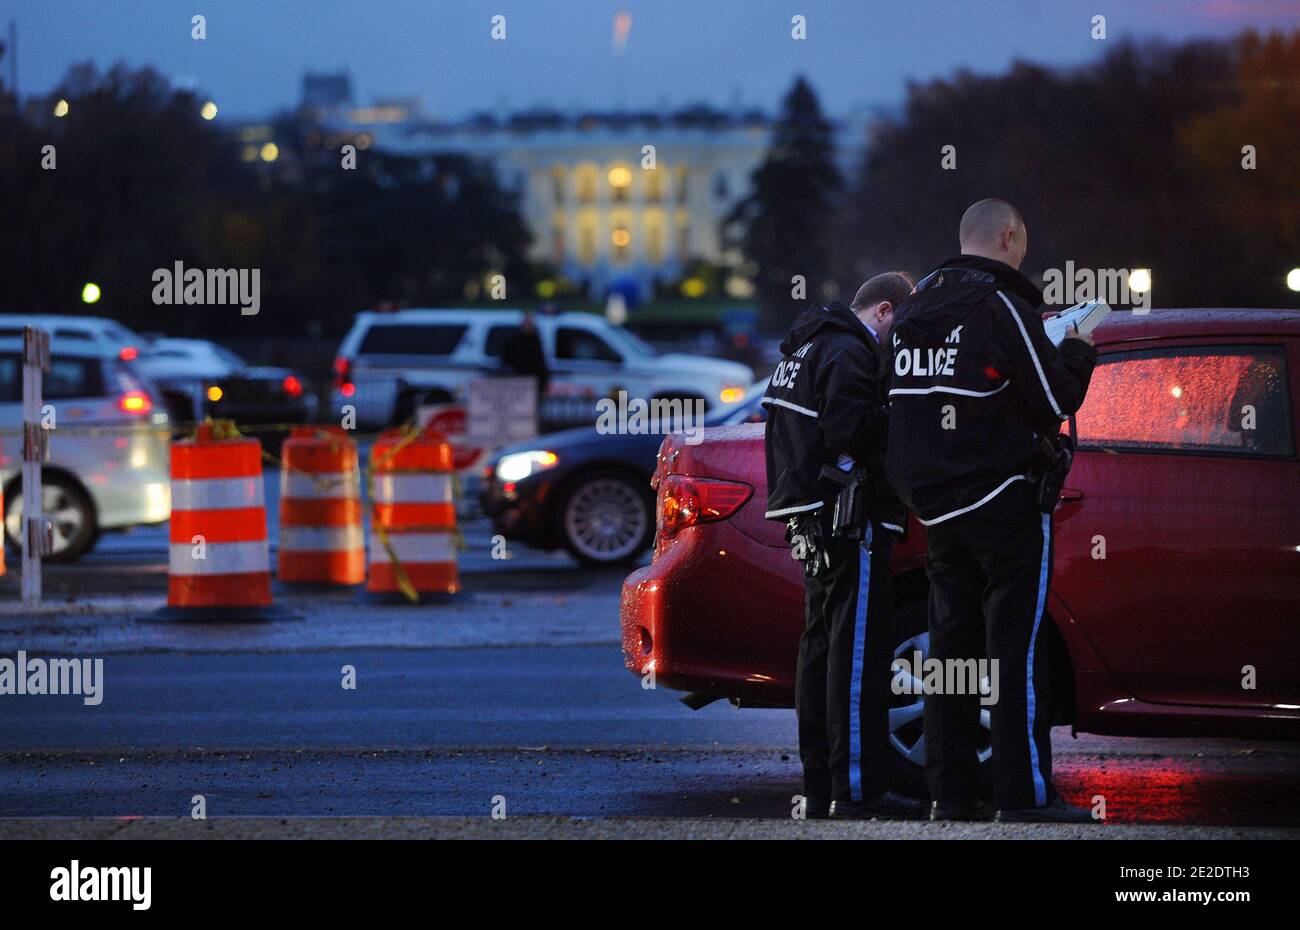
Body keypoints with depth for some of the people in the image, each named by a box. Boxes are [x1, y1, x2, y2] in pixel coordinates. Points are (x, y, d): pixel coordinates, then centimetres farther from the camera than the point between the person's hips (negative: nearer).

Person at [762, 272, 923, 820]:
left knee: (822, 649, 13)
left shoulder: (807, 349, 21)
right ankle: (857, 790, -14)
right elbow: (847, 431, -24)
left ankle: (819, 787, 17)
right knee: (858, 654, -11)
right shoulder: (850, 353, -12)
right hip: (850, 524, -11)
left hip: (814, 523, 11)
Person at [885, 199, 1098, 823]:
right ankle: (1023, 793, -8)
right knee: (1018, 645, -6)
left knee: (952, 642, 10)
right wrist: (1076, 352, 5)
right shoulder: (1002, 305, -12)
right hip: (1003, 497, -7)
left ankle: (948, 791, 10)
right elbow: (1054, 402, -13)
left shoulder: (914, 308, 12)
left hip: (936, 506, 7)